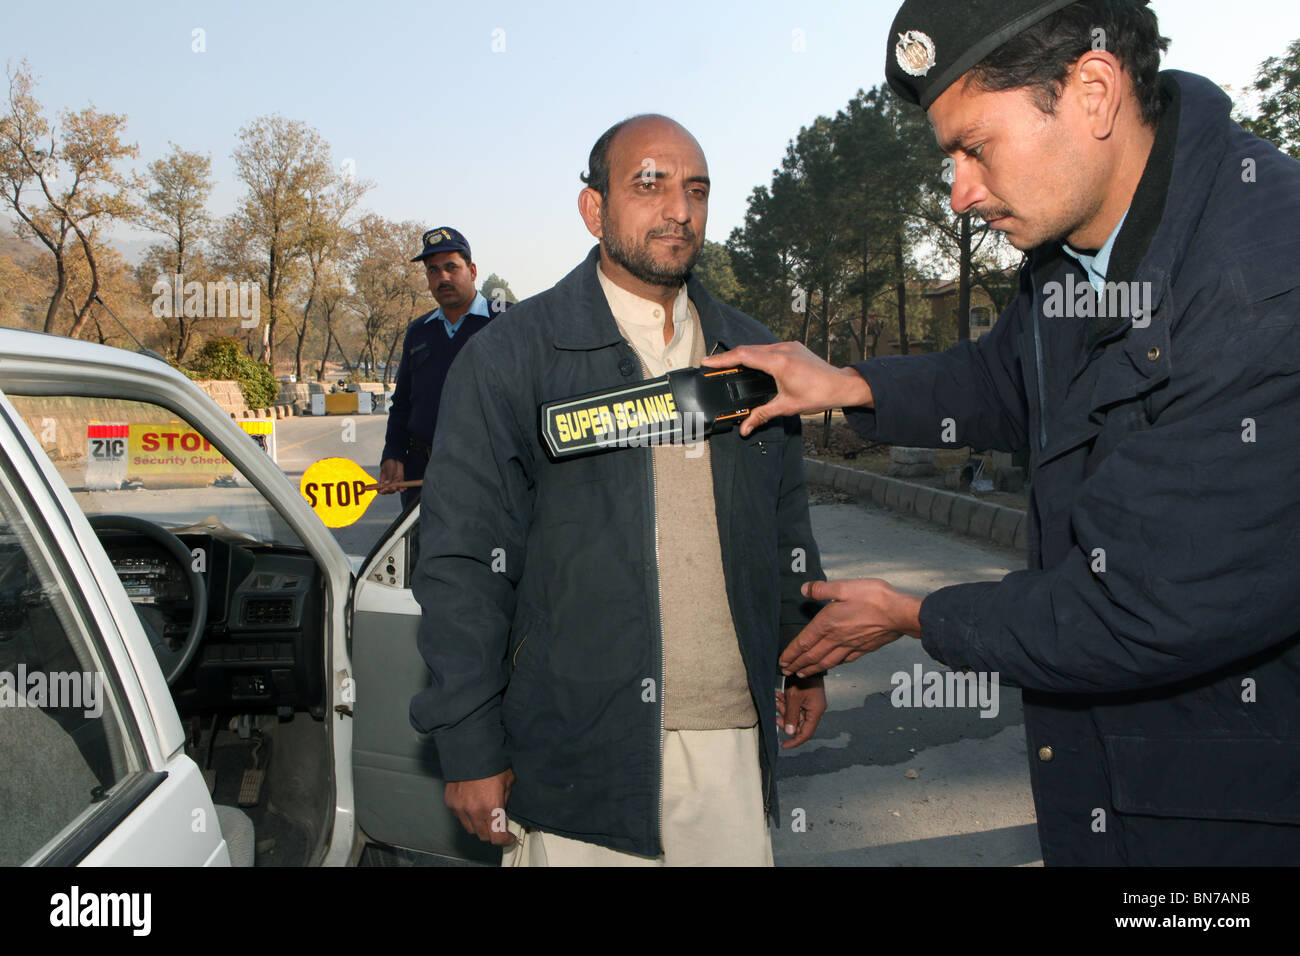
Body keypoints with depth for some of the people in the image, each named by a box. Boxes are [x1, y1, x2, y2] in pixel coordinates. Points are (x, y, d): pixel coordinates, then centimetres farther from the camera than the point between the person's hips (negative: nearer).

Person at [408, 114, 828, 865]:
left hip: (734, 741, 4)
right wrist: (471, 748, -9)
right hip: (578, 754, -3)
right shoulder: (510, 356, -5)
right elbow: (462, 563, -8)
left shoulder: (750, 353, 10)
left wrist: (804, 660, 14)